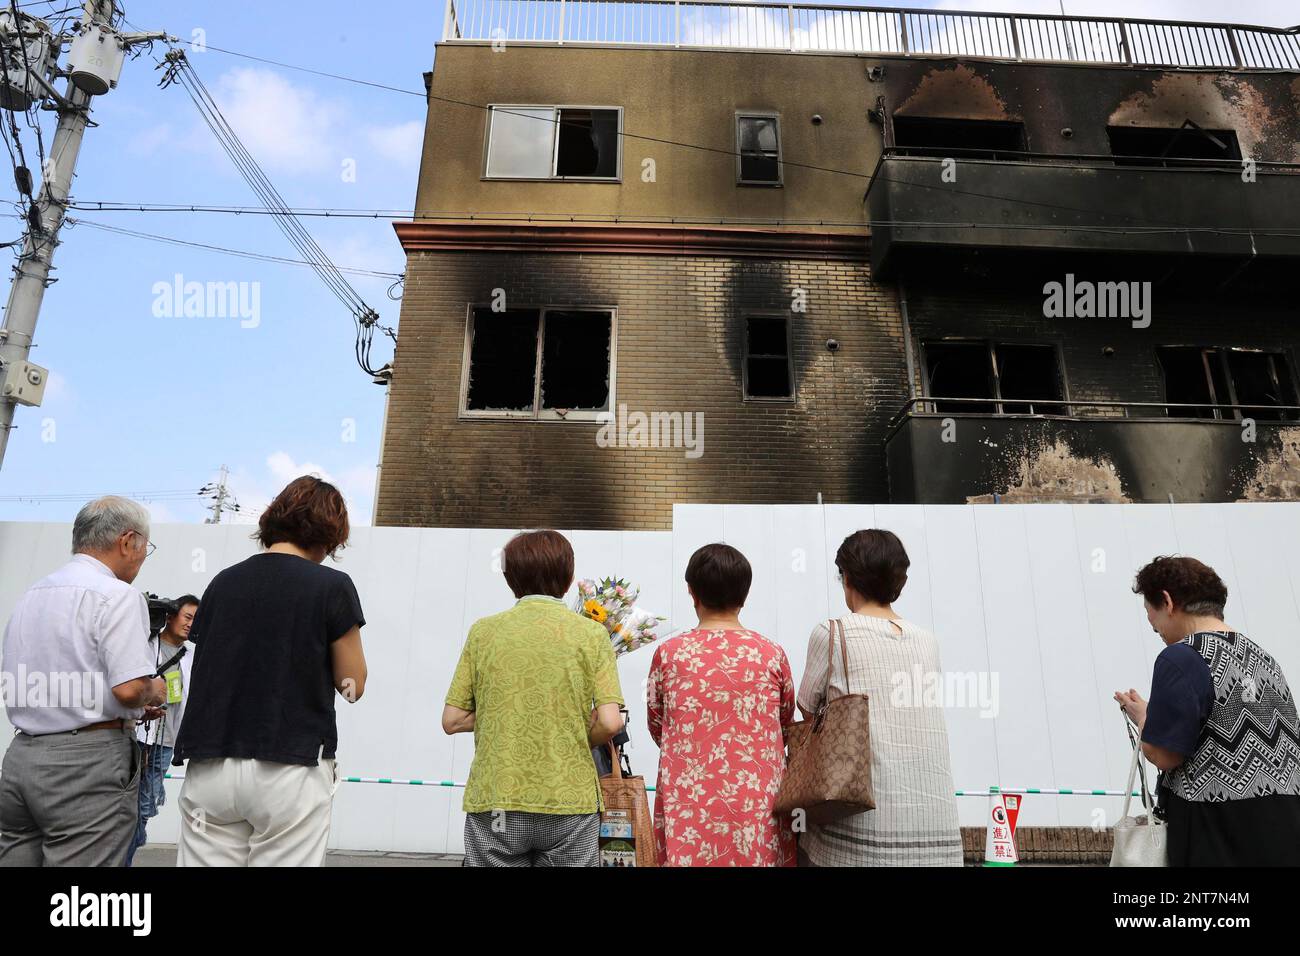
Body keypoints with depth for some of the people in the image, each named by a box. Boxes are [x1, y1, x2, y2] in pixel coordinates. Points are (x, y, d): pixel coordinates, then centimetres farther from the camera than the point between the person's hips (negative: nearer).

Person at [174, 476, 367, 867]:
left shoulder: (222, 583, 7)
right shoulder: (331, 586, -8)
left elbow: (207, 668, 15)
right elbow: (352, 685, -1)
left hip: (210, 768, 5)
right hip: (289, 769, -4)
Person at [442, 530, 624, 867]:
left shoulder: (483, 630, 0)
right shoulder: (592, 633, -4)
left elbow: (452, 720, 1)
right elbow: (609, 723, -11)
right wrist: (579, 744, 8)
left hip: (495, 803, 1)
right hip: (570, 800, -1)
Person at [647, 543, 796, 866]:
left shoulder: (668, 653, -7)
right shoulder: (772, 654, -6)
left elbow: (656, 727, 7)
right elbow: (785, 723, 10)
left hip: (688, 805, 0)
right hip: (758, 804, 1)